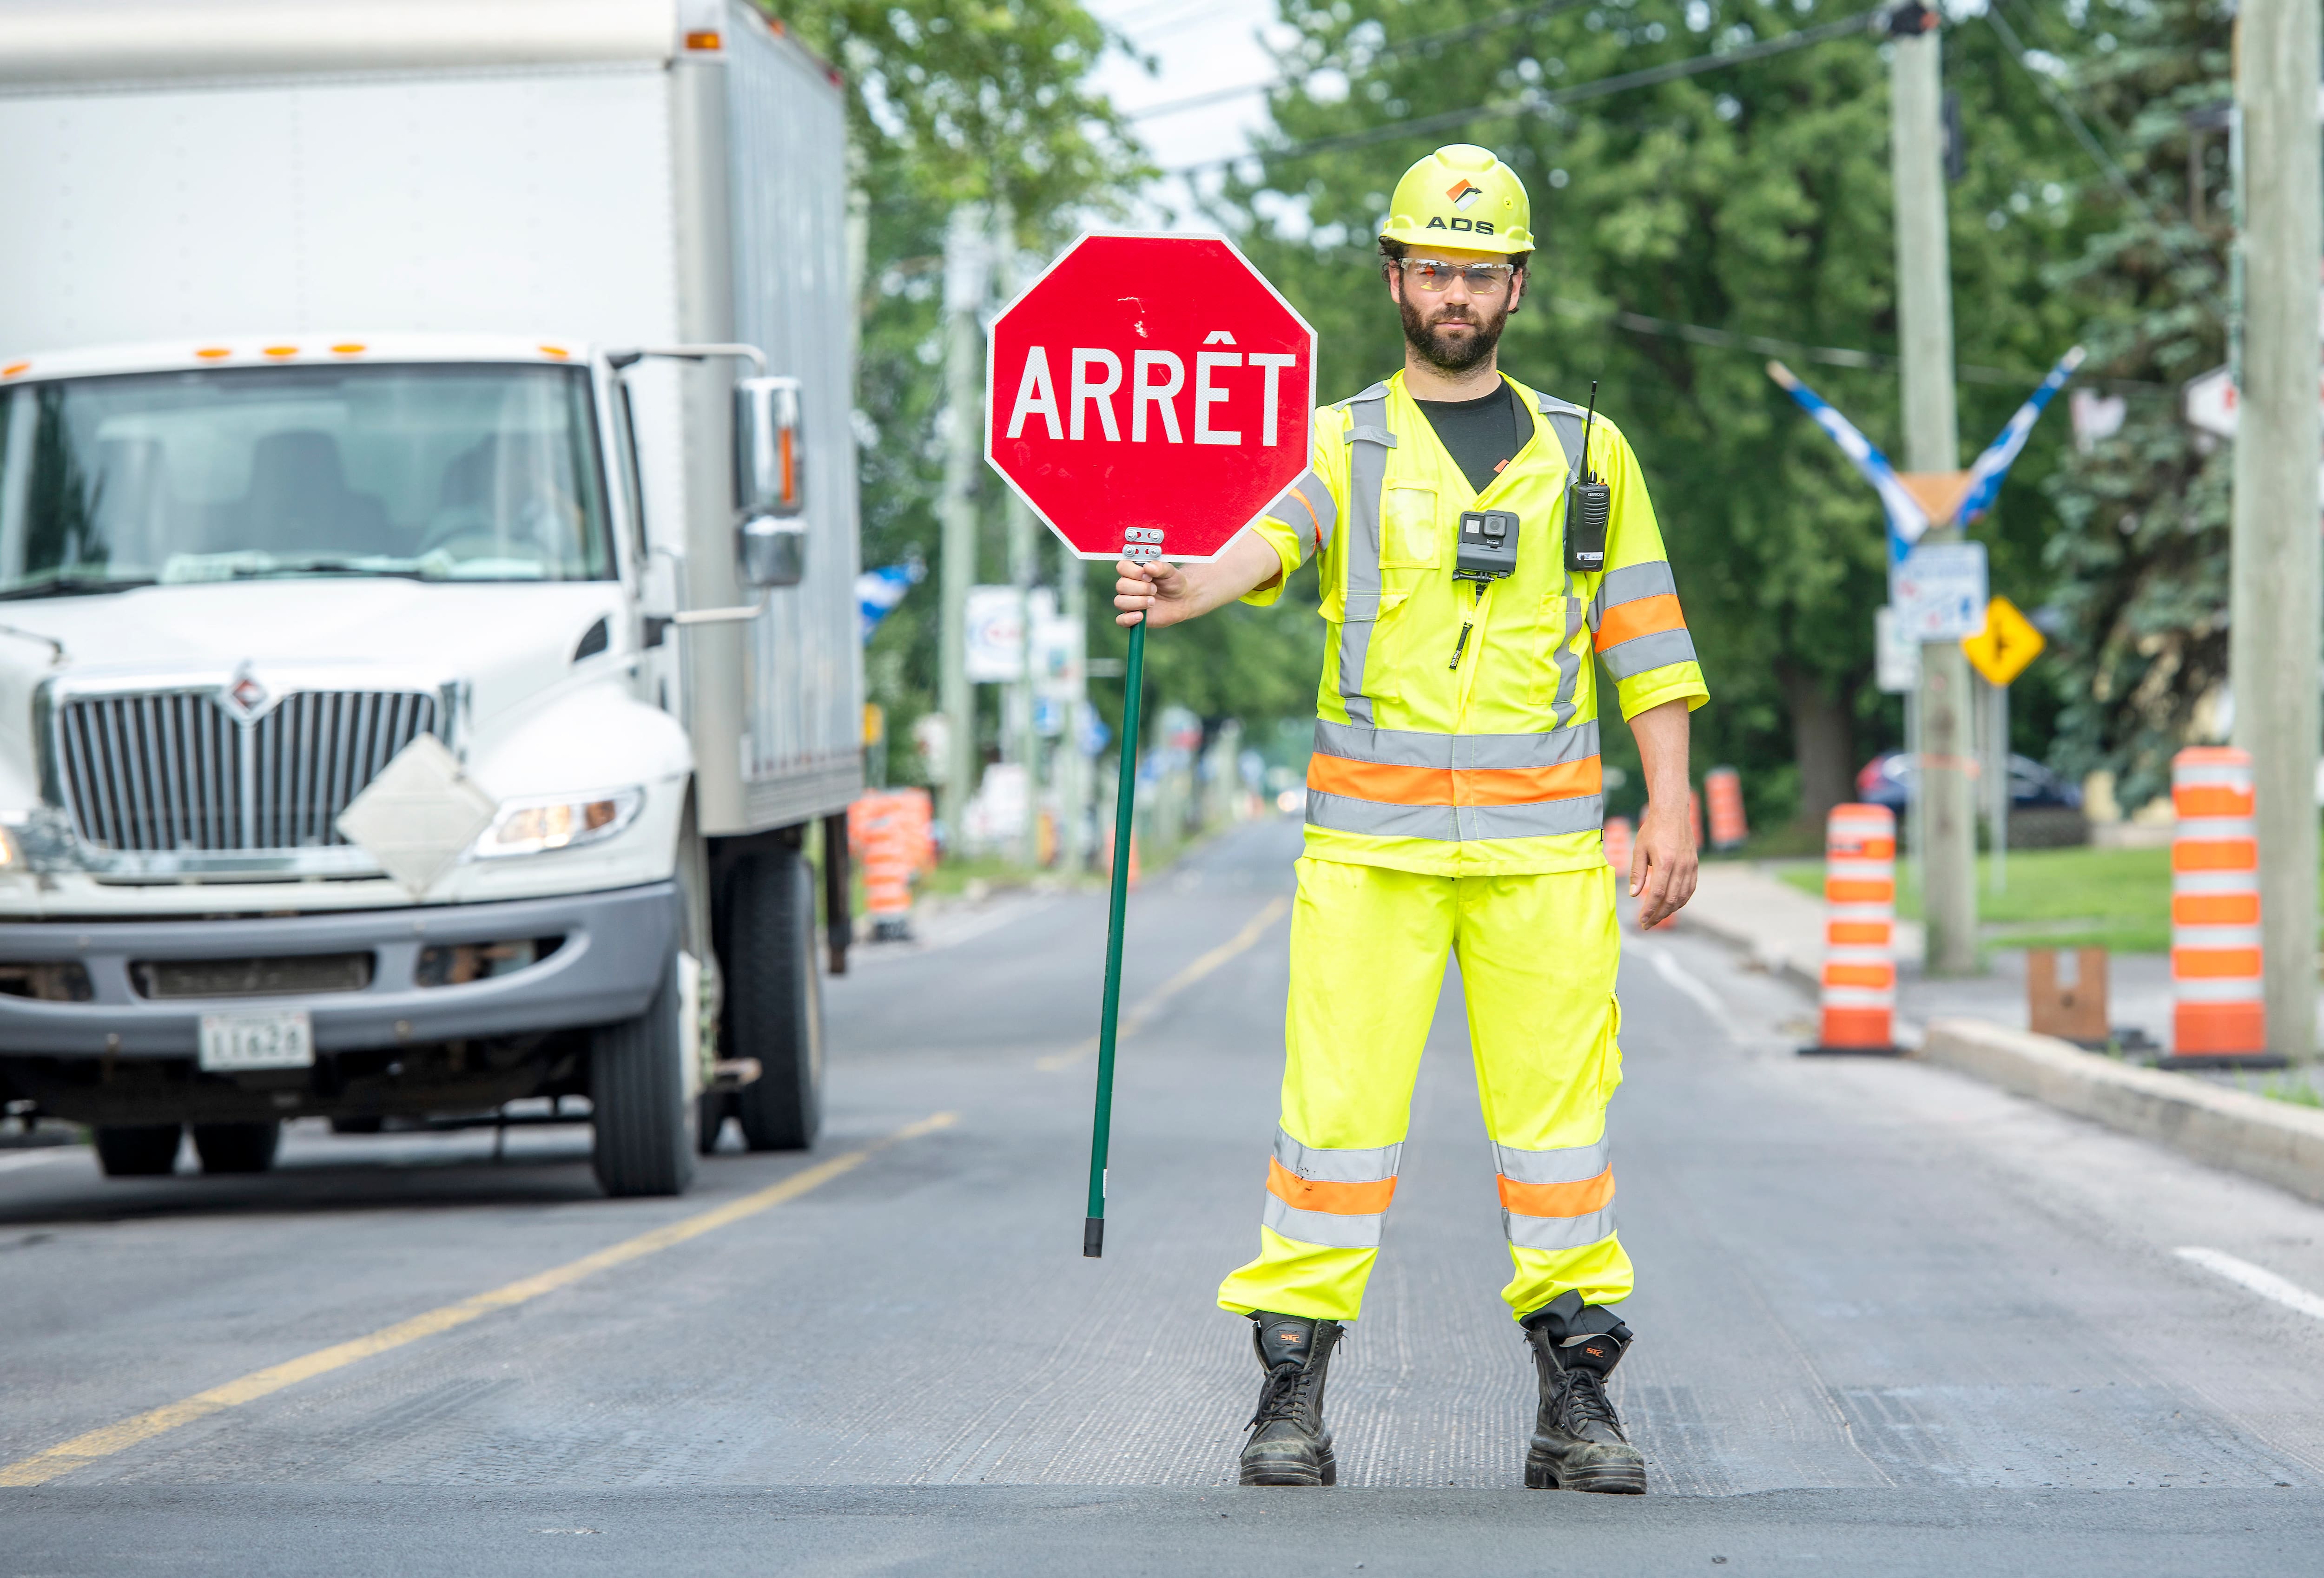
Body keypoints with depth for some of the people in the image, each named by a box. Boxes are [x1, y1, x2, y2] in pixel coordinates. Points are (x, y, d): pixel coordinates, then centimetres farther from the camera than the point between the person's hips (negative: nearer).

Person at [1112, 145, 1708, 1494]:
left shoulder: (1587, 454, 14)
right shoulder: (1341, 446, 7)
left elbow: (1645, 638, 14)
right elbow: (1274, 534, -14)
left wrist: (1671, 802, 5)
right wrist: (1195, 587, -36)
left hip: (1546, 846, 1)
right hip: (1370, 844, -1)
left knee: (1560, 1109, 1)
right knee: (1339, 1104, -5)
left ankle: (1578, 1393, 9)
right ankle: (1293, 1393, 2)